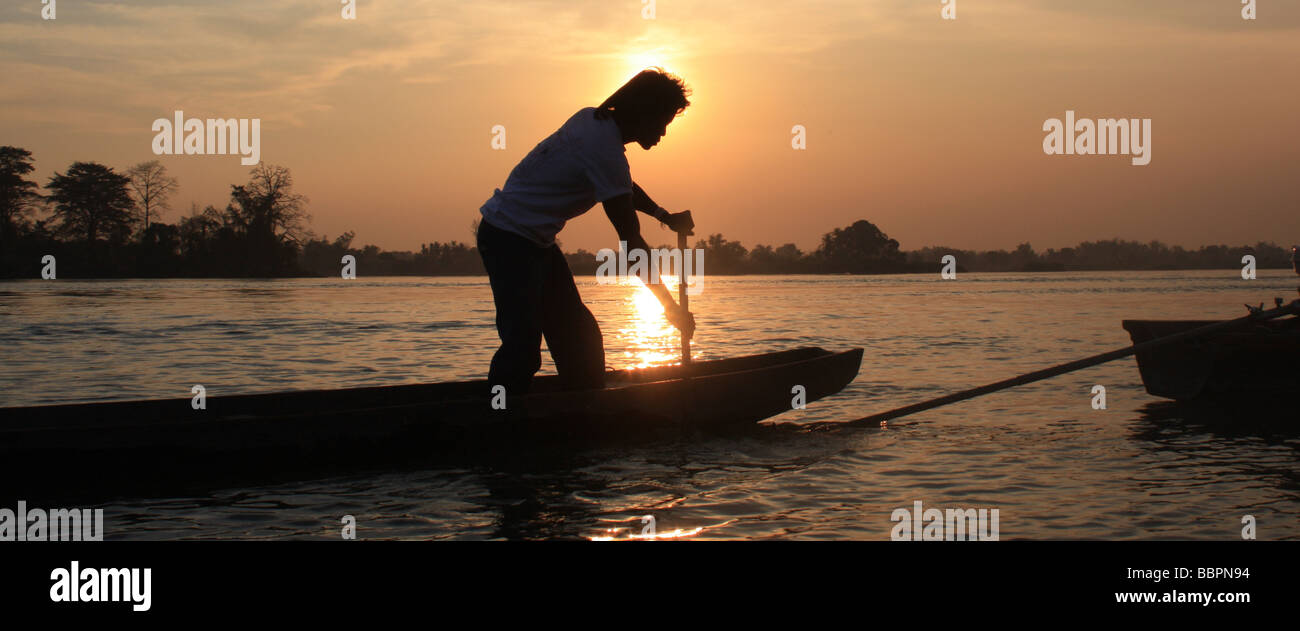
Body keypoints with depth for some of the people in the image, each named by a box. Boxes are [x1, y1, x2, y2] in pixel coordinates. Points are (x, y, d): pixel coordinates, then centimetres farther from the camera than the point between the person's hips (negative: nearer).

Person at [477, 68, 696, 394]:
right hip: (509, 237, -10)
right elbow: (631, 241, -21)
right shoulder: (606, 152, -23)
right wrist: (670, 307, -14)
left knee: (579, 337, 10)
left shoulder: (592, 119, 5)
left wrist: (665, 216, 14)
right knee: (523, 345, -18)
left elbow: (622, 188, 26)